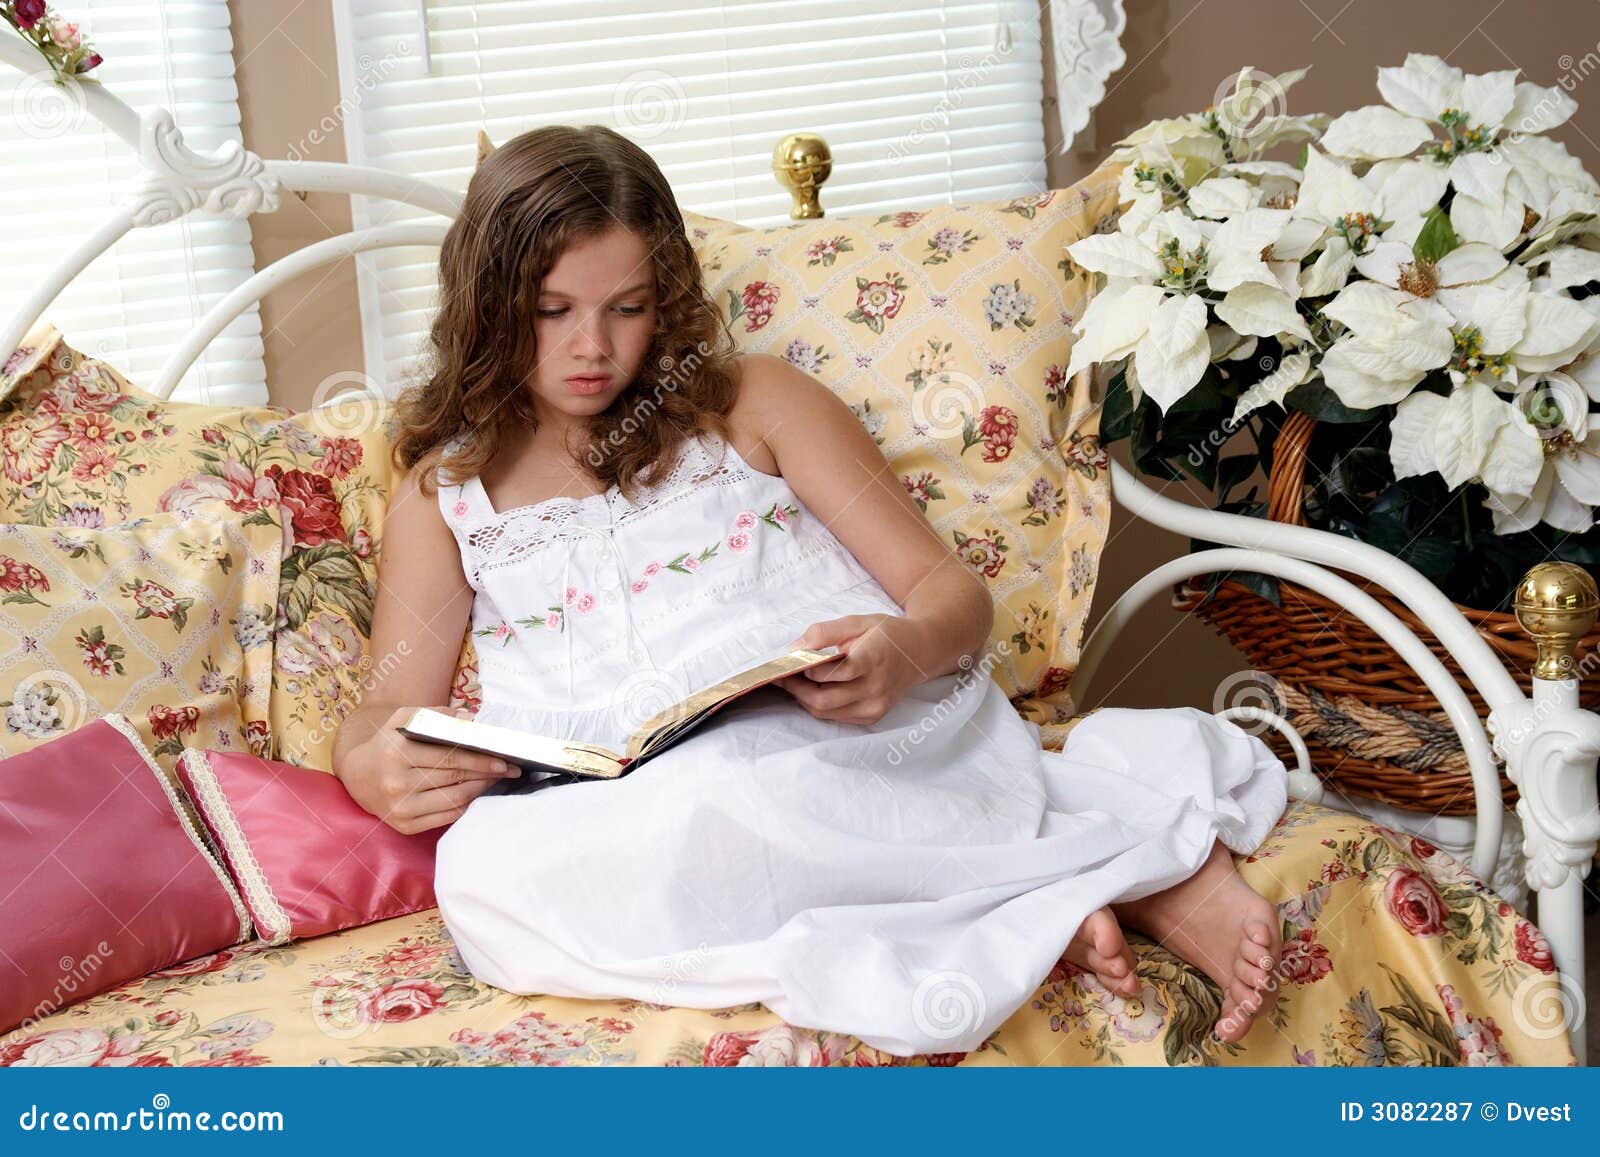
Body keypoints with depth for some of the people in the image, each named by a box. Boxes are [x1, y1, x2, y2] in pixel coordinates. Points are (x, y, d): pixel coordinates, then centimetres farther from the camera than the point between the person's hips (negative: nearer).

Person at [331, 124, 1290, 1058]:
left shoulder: (756, 401, 18)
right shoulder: (447, 490, 22)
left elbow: (951, 588, 11)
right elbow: (394, 705, 13)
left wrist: (907, 652, -15)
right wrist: (372, 767, -14)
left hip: (858, 739, -2)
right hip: (621, 800, 3)